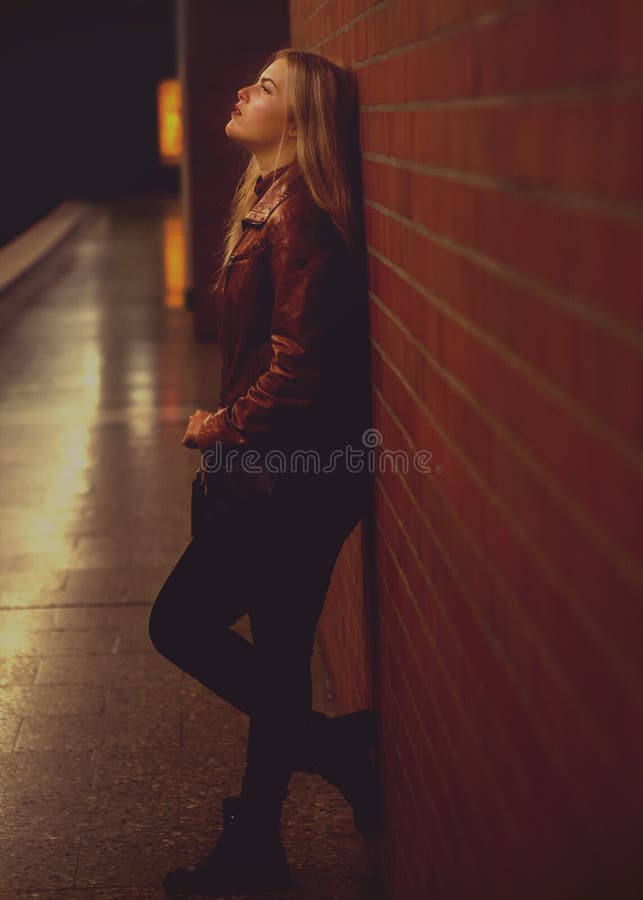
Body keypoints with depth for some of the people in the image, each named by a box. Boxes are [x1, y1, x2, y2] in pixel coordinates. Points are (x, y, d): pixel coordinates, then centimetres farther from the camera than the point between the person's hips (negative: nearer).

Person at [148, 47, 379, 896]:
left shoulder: (296, 210, -18)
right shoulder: (271, 200, 13)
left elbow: (300, 358, -23)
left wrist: (228, 428, -10)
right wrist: (232, 427, 10)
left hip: (298, 474, -10)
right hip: (287, 471, 10)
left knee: (181, 623, -3)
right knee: (275, 659, 15)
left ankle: (339, 746, 8)